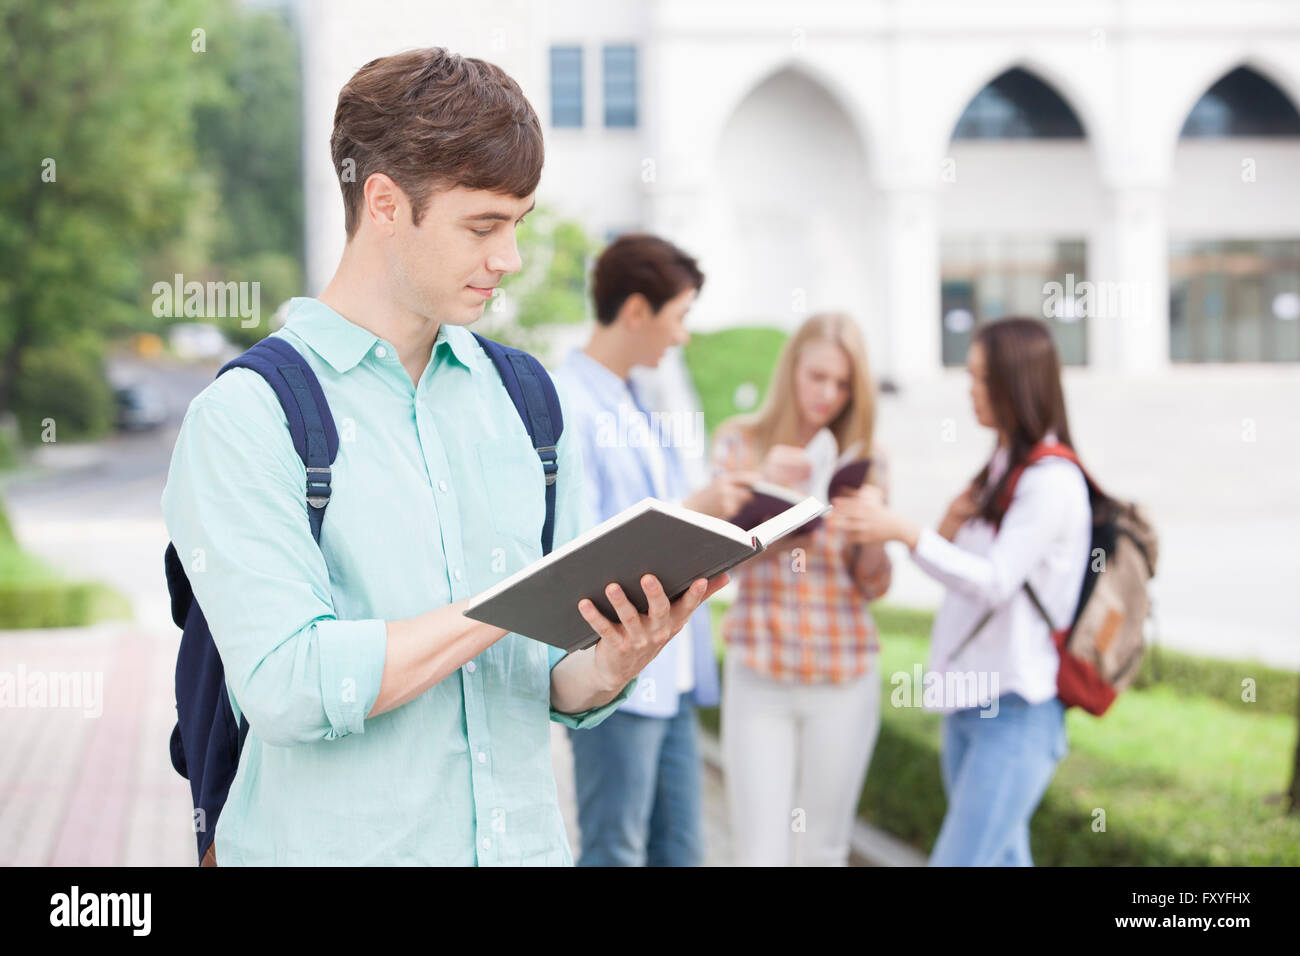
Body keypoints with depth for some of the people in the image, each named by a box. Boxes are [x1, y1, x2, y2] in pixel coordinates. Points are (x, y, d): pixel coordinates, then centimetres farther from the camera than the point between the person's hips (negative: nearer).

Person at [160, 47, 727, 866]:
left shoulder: (530, 403, 6)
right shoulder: (245, 417, -10)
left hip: (526, 837, 5)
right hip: (333, 845, -4)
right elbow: (286, 685, -21)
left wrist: (608, 669, -15)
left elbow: (556, 689, 7)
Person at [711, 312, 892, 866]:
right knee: (760, 851, -5)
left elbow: (874, 586, 6)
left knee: (824, 849, 7)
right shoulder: (739, 443, 3)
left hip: (844, 677, 2)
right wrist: (767, 485, -17)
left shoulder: (863, 459, 7)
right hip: (759, 674, -1)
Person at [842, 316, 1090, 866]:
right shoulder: (999, 471, 18)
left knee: (958, 860, -14)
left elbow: (997, 581, -22)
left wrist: (903, 532, -31)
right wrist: (949, 530, -1)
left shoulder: (1052, 481, -11)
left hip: (1017, 713, -9)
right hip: (967, 704, 9)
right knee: (1001, 859, 12)